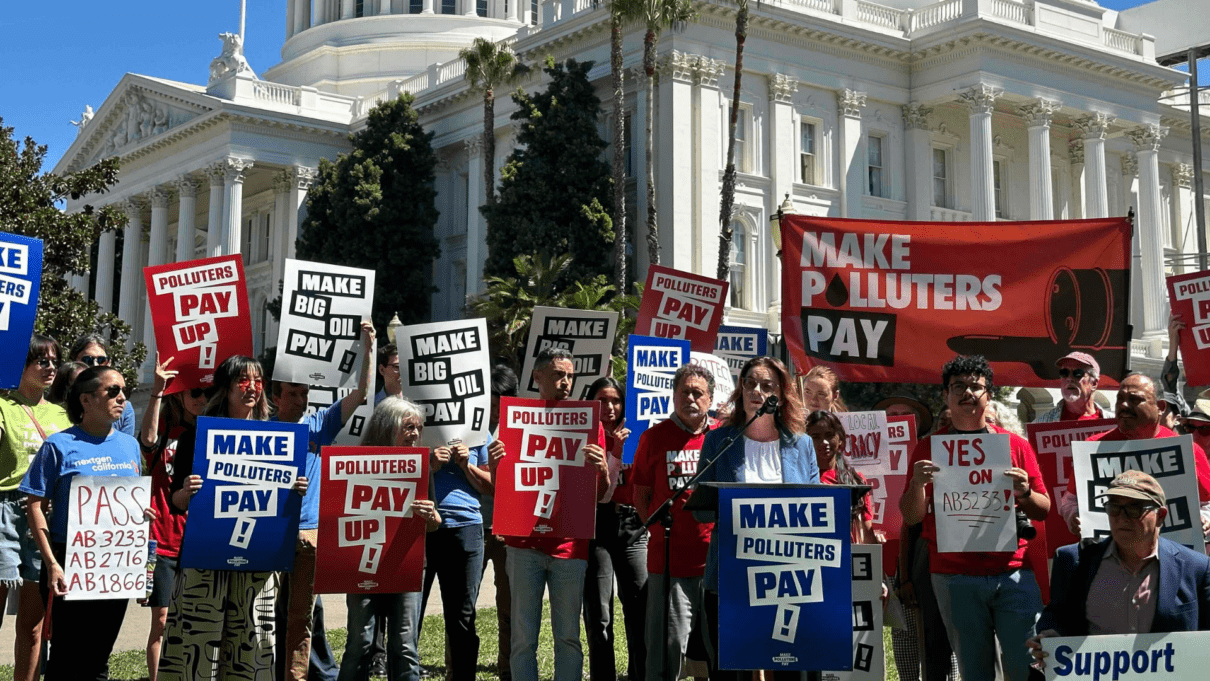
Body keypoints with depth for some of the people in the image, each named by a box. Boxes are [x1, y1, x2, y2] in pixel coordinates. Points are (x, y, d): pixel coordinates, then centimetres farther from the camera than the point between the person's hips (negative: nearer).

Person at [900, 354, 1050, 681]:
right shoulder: (928, 448, 9)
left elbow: (1044, 510, 11)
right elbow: (910, 517, 6)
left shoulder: (1016, 445, 10)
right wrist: (917, 482, -12)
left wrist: (1025, 493, -10)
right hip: (954, 578, 0)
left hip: (1013, 572, 0)